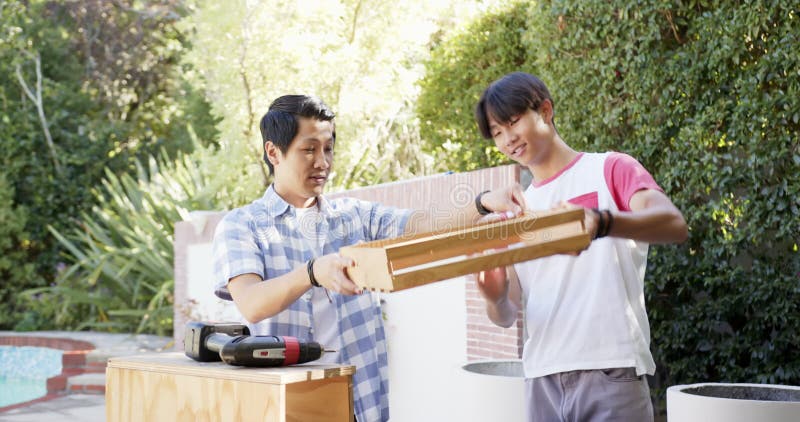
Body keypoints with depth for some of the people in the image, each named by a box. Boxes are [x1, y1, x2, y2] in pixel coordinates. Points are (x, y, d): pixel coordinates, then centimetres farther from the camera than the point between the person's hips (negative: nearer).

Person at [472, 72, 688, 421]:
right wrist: (496, 299, -12)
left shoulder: (610, 169, 3)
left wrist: (601, 222, -34)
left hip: (610, 371, -5)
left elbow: (674, 224, -16)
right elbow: (506, 315, 12)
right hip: (541, 379, 5)